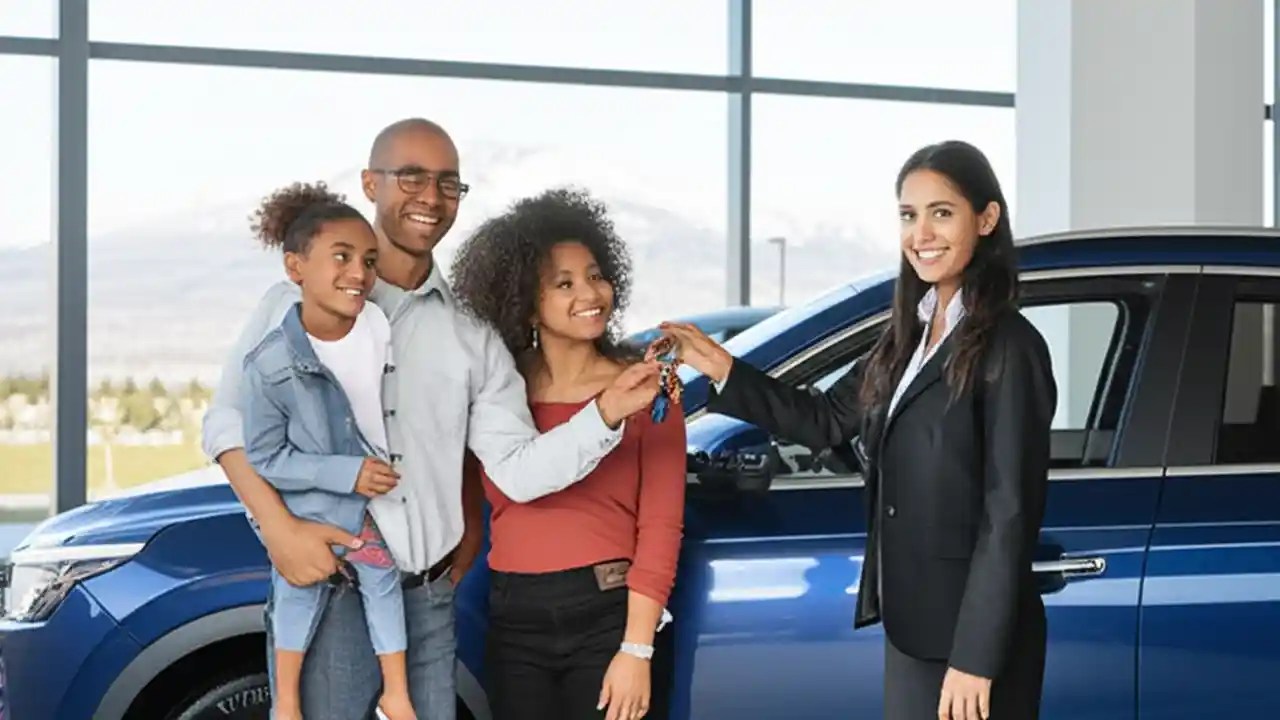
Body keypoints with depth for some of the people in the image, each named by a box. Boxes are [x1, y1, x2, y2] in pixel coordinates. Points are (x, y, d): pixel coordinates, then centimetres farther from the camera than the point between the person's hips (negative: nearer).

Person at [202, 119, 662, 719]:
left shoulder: (471, 337, 9)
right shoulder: (298, 303, 2)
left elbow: (517, 471, 1)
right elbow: (228, 421, 1)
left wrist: (606, 413, -14)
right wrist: (280, 529, -13)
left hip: (428, 602, 3)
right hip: (324, 592, -3)